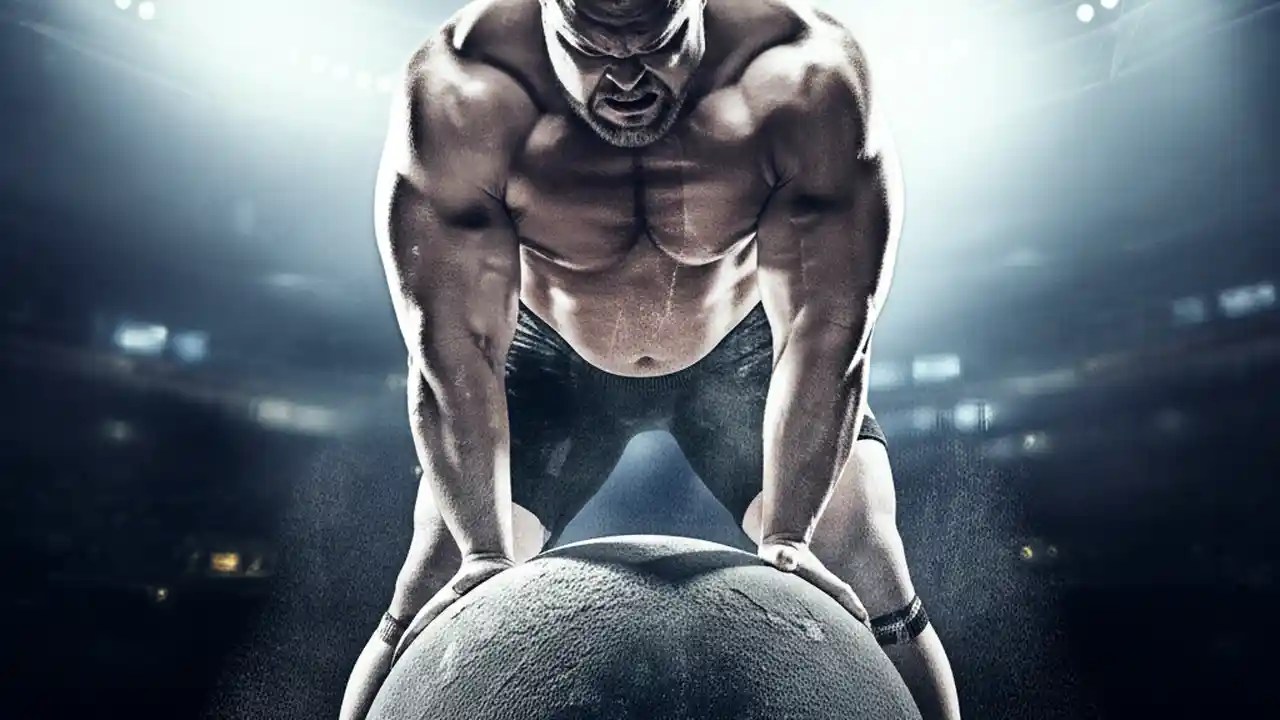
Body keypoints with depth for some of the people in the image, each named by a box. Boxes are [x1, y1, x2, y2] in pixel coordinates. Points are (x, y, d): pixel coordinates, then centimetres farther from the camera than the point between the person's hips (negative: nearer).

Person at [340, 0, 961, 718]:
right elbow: (453, 347, -30)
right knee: (430, 612, -4)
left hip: (743, 348, 1)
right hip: (553, 359, 1)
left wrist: (786, 540, -36)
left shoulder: (809, 80, -31)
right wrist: (485, 554, -33)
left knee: (867, 594, -9)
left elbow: (825, 331, -32)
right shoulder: (462, 96, -30)